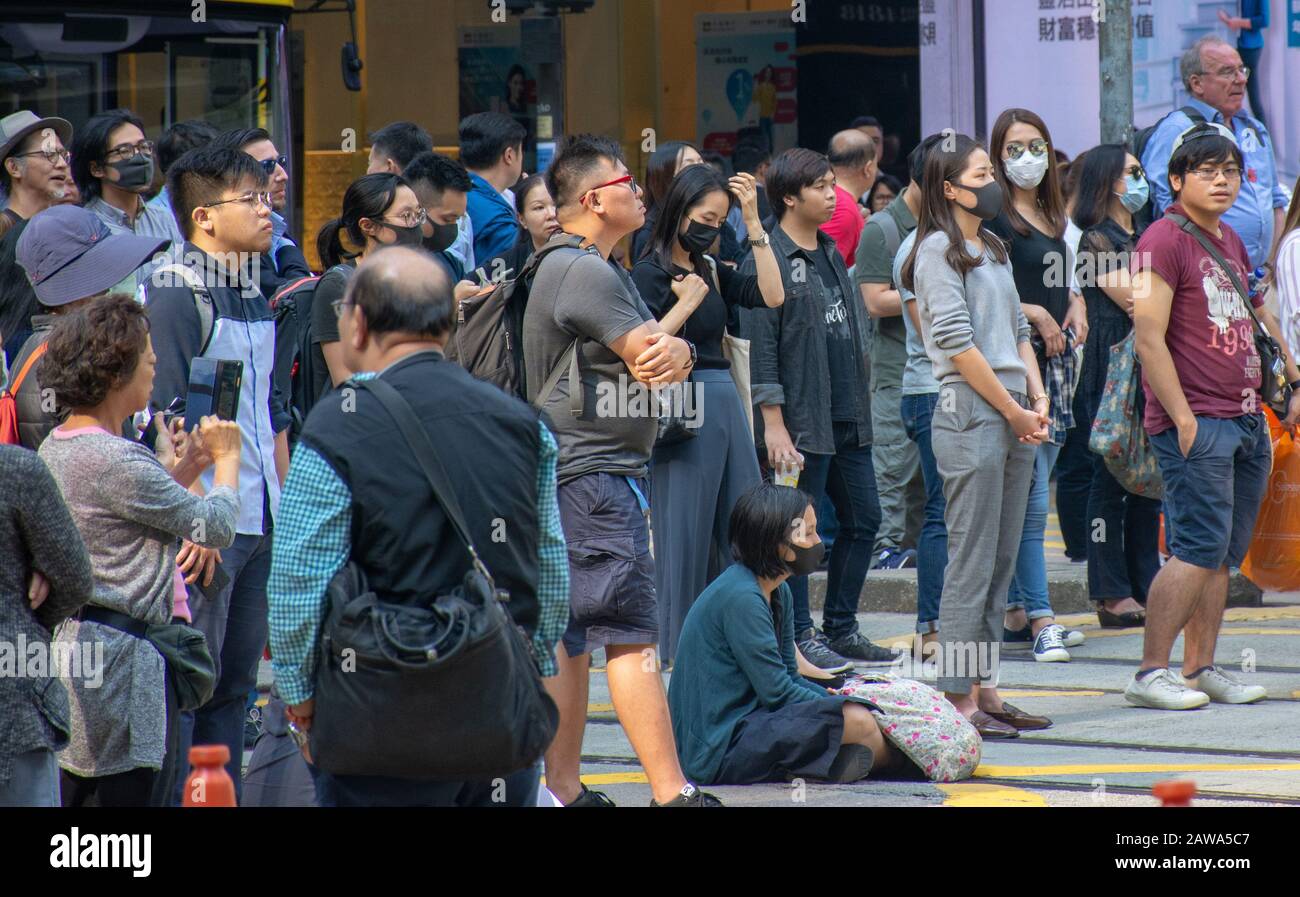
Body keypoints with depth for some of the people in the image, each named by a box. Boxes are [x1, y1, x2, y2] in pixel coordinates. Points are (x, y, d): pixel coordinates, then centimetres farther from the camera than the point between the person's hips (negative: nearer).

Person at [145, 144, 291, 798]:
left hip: (259, 522, 8)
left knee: (236, 683, 11)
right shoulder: (175, 293, -11)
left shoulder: (255, 294, 15)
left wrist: (284, 507, 18)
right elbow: (166, 418, -17)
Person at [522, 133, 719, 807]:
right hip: (596, 473, -11)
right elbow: (649, 359, -18)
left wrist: (674, 349, -12)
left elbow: (664, 353, 10)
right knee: (630, 636, -13)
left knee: (571, 635, 11)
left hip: (572, 474, 11)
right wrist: (667, 352, 3)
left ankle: (562, 788, 14)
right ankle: (671, 793, -16)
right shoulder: (582, 272, -14)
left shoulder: (599, 268, 20)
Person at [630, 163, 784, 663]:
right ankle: (679, 654, 4)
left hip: (725, 402, 7)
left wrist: (753, 221, 2)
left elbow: (771, 295, 2)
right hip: (683, 410, -7)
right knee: (685, 536, -3)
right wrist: (686, 303, -13)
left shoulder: (712, 272, 14)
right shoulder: (648, 275, -5)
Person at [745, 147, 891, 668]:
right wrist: (774, 424, -18)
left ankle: (841, 629, 21)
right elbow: (761, 347, -14)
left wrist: (861, 401, 18)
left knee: (863, 521, 11)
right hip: (803, 423, -8)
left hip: (849, 419, 8)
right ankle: (800, 635, 5)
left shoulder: (831, 254, 16)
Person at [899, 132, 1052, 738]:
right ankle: (960, 700, -6)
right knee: (972, 562, -8)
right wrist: (1013, 410, -10)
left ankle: (985, 690, 13)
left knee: (1001, 562, 8)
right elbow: (957, 342, -13)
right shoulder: (939, 249, -6)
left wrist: (1037, 397, 6)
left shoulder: (993, 250, 19)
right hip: (969, 412, -8)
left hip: (1014, 417, 8)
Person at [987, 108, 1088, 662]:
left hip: (1055, 361, 8)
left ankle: (1015, 614, 14)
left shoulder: (1051, 215, 16)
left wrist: (1075, 304, 8)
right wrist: (1035, 315, -15)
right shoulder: (993, 217, -9)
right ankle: (1040, 621, -12)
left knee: (1031, 492, 10)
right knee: (1029, 497, -11)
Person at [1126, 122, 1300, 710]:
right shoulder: (1163, 241, -9)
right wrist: (1182, 419, -18)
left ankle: (1200, 668, 12)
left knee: (1226, 553, 7)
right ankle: (1150, 673, -9)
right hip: (1195, 423, -8)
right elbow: (1149, 338, -15)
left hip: (1245, 419, 8)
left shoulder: (1230, 241, 17)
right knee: (1200, 548, -13)